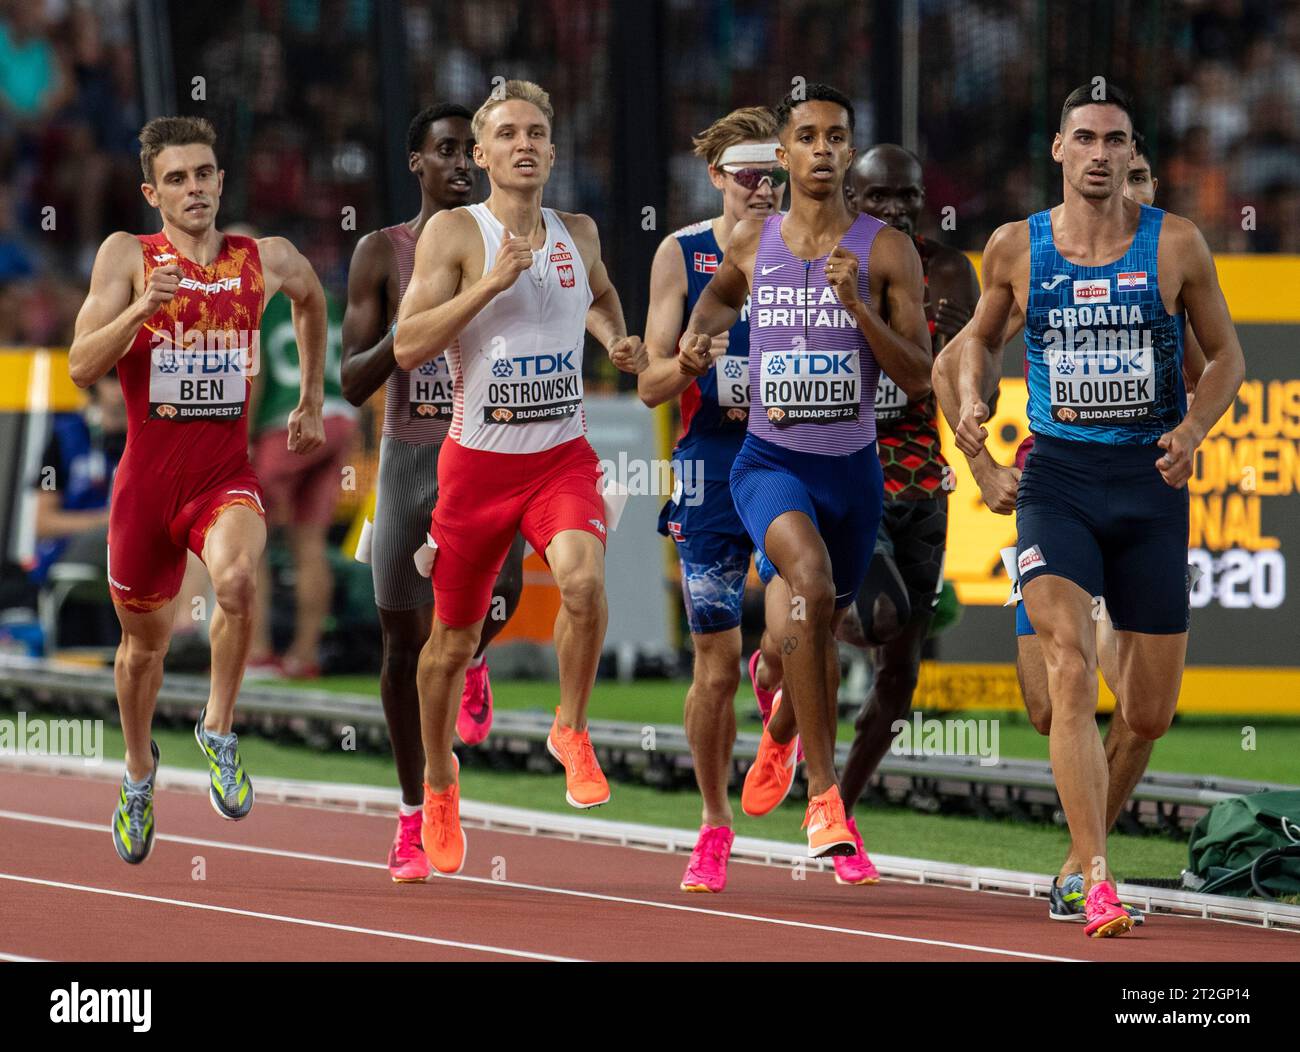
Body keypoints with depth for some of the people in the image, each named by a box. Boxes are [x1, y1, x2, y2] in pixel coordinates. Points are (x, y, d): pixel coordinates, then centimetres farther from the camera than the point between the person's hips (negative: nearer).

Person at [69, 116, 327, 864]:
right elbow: (82, 368, -12)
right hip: (148, 478, 0)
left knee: (238, 579, -32)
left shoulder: (268, 262, 1)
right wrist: (141, 309, -28)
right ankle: (140, 770, 44)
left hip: (227, 477, 0)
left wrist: (312, 400, 28)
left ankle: (219, 732, -11)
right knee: (145, 640, 16)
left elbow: (312, 298, 26)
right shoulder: (129, 256, -5)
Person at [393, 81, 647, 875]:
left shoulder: (579, 234, 7)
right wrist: (491, 283, -23)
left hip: (562, 457, 2)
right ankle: (439, 781, 35)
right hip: (478, 459, -2)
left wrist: (617, 341, 11)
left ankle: (572, 730, -5)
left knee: (584, 578, -29)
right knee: (454, 639, 9)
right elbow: (408, 346, -16)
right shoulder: (456, 233, -7)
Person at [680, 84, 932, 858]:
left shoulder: (887, 252, -5)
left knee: (820, 632, 18)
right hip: (771, 459, -1)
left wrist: (858, 305, -21)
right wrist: (701, 333, 6)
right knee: (812, 588, -31)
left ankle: (780, 734, 57)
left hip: (853, 467, 1)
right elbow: (720, 294, 28)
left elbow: (920, 379, -9)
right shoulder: (751, 243, 2)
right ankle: (824, 795, -28)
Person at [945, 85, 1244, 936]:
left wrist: (1193, 429, -10)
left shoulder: (1176, 245, -1)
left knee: (1150, 715, 5)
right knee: (1071, 674, -20)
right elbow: (983, 336, 19)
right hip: (1058, 477, -1)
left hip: (1152, 483, 1)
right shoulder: (1016, 248, 2)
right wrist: (970, 397, -2)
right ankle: (1095, 879, -22)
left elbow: (1227, 356, 8)